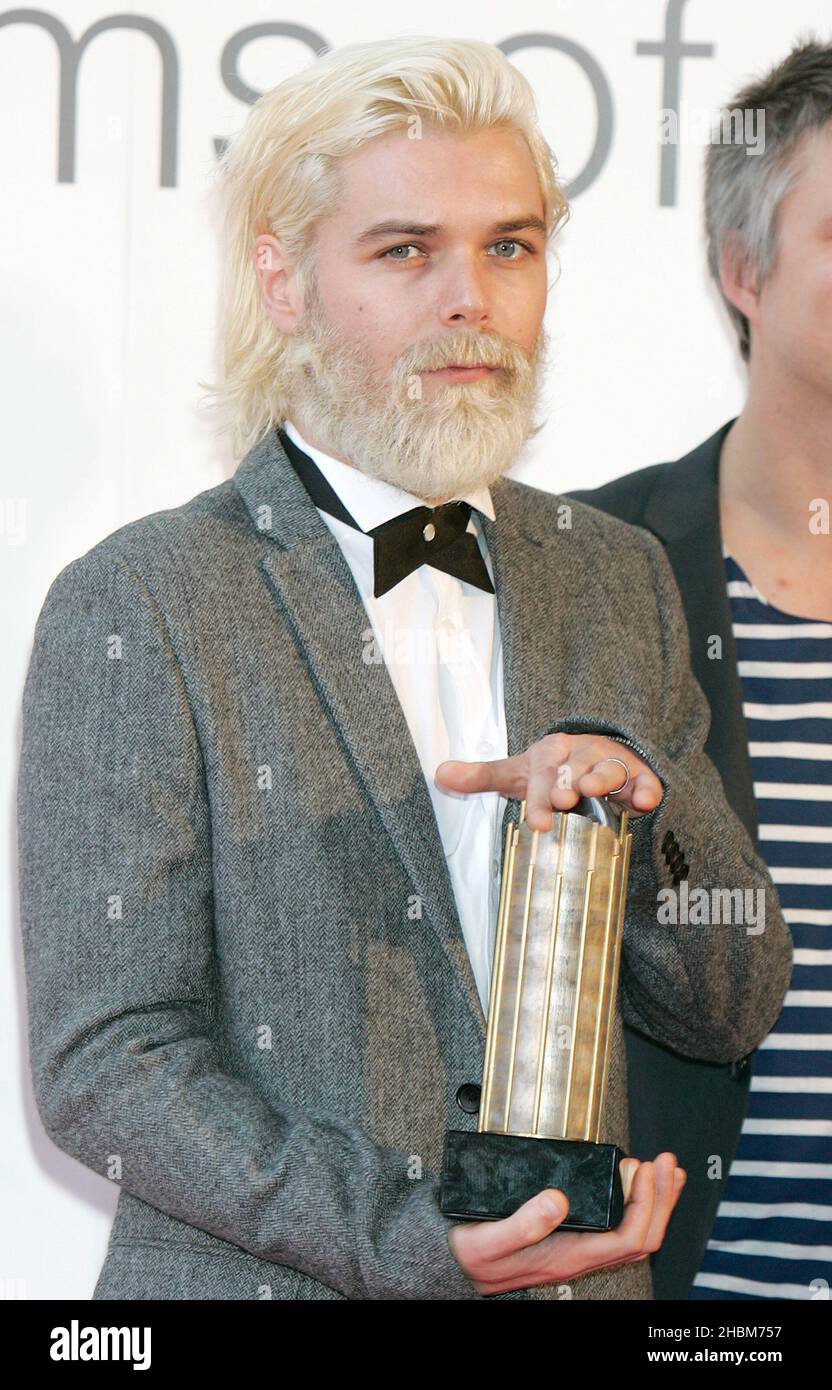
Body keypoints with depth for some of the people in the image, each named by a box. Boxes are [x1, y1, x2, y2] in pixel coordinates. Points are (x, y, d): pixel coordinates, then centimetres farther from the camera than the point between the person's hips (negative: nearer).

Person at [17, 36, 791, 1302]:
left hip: (586, 1287, 5)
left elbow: (729, 1010, 5)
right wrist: (408, 1241, -24)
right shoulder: (137, 606, -11)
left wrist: (641, 809, -14)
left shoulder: (617, 577, 6)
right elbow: (104, 1063, -13)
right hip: (260, 1285, -5)